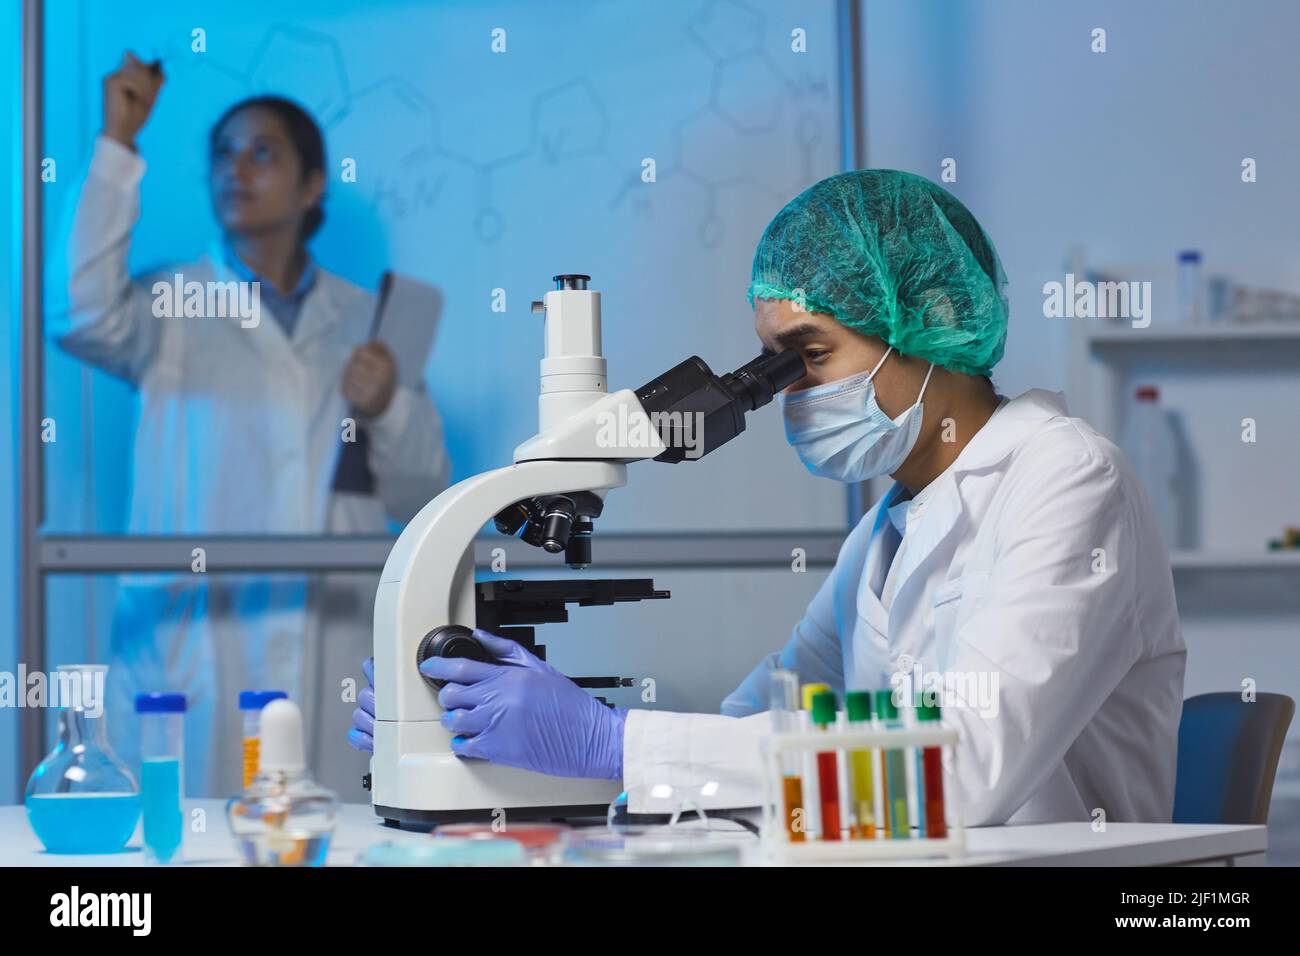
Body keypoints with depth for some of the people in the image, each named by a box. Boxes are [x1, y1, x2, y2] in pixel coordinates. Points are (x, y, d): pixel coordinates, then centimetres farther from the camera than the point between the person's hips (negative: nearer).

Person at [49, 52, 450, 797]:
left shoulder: (363, 322, 15)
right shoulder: (173, 309, 9)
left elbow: (422, 498, 15)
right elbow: (85, 317, -15)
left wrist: (387, 411, -6)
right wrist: (117, 147, -10)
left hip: (334, 661, 2)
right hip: (195, 653, -2)